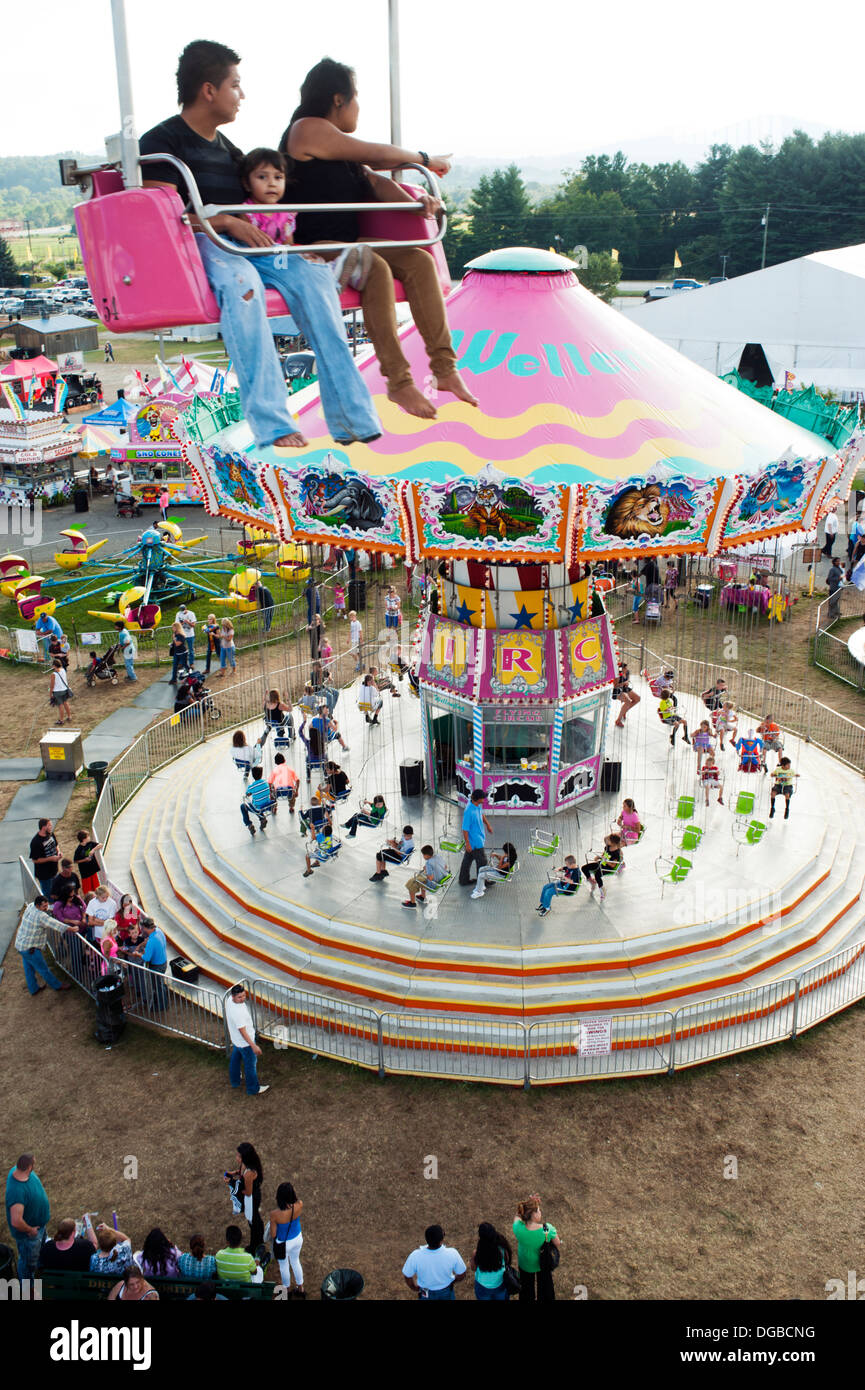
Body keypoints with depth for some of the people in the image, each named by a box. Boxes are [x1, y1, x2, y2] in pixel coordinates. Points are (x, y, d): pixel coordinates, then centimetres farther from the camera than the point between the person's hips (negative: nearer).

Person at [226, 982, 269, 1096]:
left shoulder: (229, 1000, -13)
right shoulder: (237, 1012, -41)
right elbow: (243, 1031, -32)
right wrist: (254, 1046, -26)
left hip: (235, 1039, 9)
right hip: (244, 1042, -9)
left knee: (235, 1060, 29)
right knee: (250, 1065, 13)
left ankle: (234, 1083, 52)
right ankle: (253, 1089, 33)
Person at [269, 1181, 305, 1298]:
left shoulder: (275, 1214, -38)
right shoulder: (299, 1205, -30)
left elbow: (273, 1233, -19)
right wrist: (292, 1191, -15)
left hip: (283, 1244, -3)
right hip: (297, 1239, 3)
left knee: (284, 1266, 27)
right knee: (296, 1261, 32)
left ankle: (287, 1291, 53)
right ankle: (300, 1289, 53)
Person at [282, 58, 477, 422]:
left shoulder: (336, 141, 24)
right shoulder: (308, 129, -5)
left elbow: (373, 180, 14)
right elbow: (377, 155, -4)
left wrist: (415, 202, -5)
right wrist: (426, 159, 10)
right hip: (313, 248, -9)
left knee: (419, 260, -11)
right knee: (376, 268, -35)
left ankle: (444, 368, -17)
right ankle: (398, 382, -32)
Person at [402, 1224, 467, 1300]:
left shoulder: (415, 1256, -34)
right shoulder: (452, 1254, -34)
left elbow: (407, 1276, -16)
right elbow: (461, 1275, -17)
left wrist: (414, 1288, 6)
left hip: (426, 1294, 0)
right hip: (446, 1292, 0)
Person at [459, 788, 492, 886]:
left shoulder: (477, 805, -6)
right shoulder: (469, 812, -32)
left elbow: (481, 814, 18)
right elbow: (465, 829, -25)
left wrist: (488, 824, 25)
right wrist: (467, 844, -21)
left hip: (479, 837, 8)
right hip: (475, 842, -8)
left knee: (468, 859, 19)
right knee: (481, 861, 8)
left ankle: (463, 880, 32)